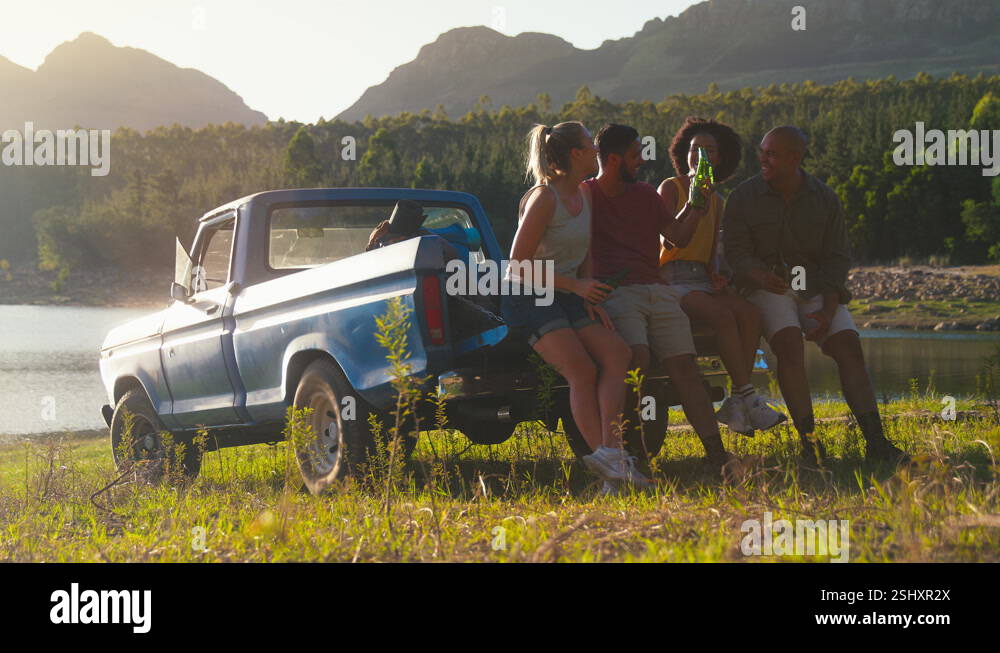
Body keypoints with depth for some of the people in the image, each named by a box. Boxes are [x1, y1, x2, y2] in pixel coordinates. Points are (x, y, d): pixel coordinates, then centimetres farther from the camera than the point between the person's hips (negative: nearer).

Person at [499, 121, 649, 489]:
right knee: (582, 370, -25)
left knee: (616, 354, -16)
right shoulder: (543, 198, -13)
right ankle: (610, 462, -28)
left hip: (566, 297, 8)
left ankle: (609, 454, -28)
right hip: (527, 298, -8)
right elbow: (518, 264, -15)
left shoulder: (583, 196, 12)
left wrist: (590, 299, 2)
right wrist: (576, 286, -16)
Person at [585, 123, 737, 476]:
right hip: (616, 291, -5)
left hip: (657, 289, 5)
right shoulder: (586, 195, 6)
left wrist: (695, 205, 7)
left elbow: (679, 237, 23)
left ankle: (717, 453, -14)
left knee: (685, 367, -10)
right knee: (638, 357, -31)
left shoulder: (645, 194, 22)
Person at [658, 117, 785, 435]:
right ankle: (748, 397, -30)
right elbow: (669, 242, -10)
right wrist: (694, 201, -19)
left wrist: (715, 275, -1)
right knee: (723, 316, -32)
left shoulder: (716, 200, 19)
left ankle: (735, 405, -25)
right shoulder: (670, 188, 1)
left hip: (702, 279, 6)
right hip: (673, 280, -6)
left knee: (750, 312, -23)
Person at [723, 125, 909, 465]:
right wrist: (759, 275, -30)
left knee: (849, 344, -20)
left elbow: (836, 258, 4)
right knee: (789, 343, -31)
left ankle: (875, 441, -25)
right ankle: (809, 442, -32)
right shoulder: (743, 197, 1)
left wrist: (829, 309, -11)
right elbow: (737, 253, -6)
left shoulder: (825, 199, 7)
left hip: (815, 289, 3)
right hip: (768, 289, -2)